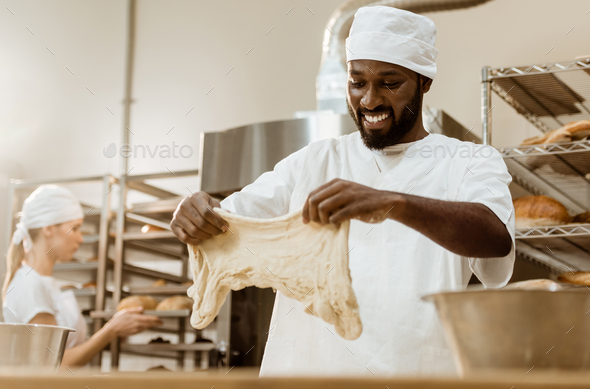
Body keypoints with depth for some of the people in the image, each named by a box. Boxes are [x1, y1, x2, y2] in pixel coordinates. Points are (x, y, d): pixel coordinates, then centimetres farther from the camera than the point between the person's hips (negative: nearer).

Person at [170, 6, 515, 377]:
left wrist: (393, 204, -30)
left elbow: (497, 237, -14)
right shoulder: (314, 162, 17)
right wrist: (198, 216, -15)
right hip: (302, 367, 4)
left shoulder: (467, 163, 7)